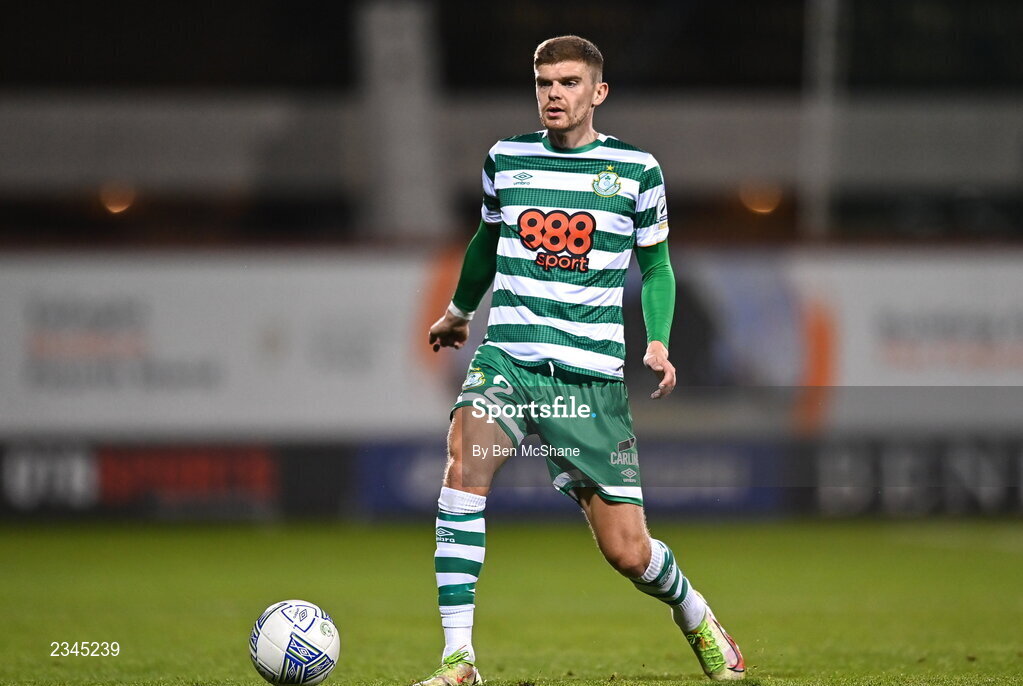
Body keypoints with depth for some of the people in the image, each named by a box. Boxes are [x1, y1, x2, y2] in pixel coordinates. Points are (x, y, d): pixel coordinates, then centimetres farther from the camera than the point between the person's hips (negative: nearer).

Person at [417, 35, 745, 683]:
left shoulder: (636, 168, 2)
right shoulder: (506, 160, 7)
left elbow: (656, 264, 13)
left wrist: (658, 341, -3)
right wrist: (459, 311, 41)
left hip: (591, 373, -1)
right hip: (508, 356, 1)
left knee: (627, 552, -1)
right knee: (466, 465, -30)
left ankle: (695, 614, 34)